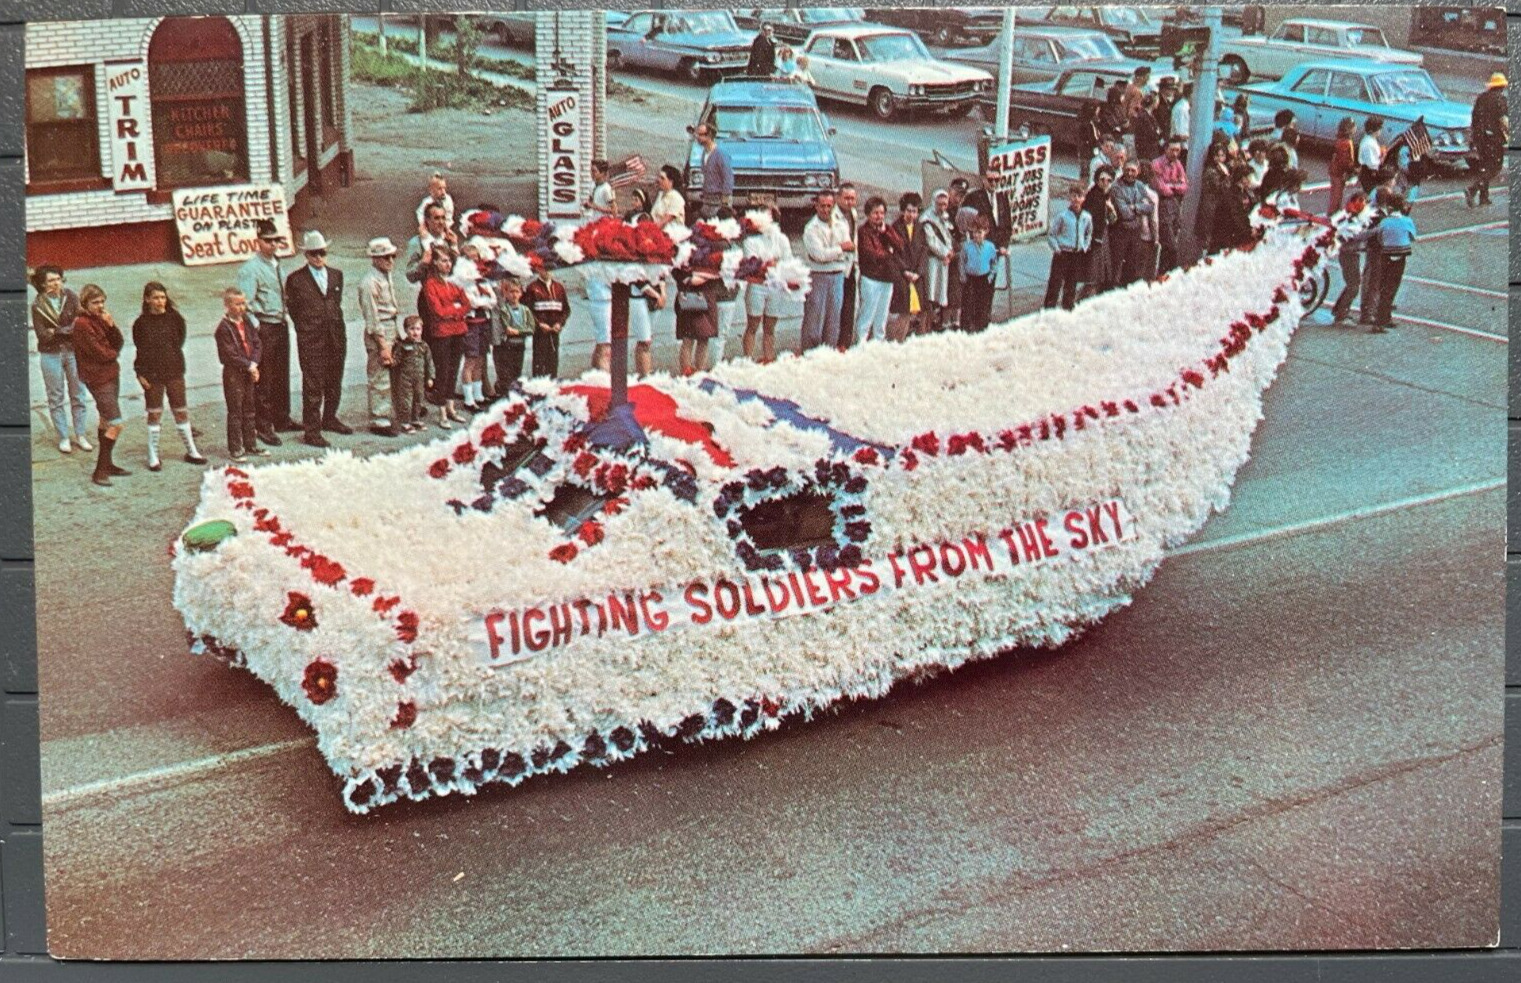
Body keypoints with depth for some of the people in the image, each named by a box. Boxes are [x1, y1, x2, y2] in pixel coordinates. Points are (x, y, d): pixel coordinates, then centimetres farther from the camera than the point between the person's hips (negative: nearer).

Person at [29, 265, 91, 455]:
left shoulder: (71, 297, -3)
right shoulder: (38, 306, -5)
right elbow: (42, 335, -10)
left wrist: (56, 331, -15)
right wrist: (68, 330, -13)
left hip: (73, 352, 1)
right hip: (50, 355, -1)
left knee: (78, 395, 7)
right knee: (56, 398, 6)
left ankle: (80, 436, 18)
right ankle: (63, 438, 15)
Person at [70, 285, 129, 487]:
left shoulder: (101, 318, 9)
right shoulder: (82, 324, -17)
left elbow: (119, 343, 5)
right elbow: (99, 353, -18)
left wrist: (111, 326, -11)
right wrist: (114, 353, 2)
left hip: (111, 374, 9)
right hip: (98, 378, -9)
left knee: (106, 421, 17)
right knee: (116, 424, -12)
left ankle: (106, 464, 28)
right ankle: (100, 471, -8)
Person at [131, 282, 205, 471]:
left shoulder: (175, 318, 0)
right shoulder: (141, 323, -3)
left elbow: (179, 342, 4)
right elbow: (140, 350, -1)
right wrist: (141, 373, -8)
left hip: (174, 372, 1)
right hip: (152, 375, -1)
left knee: (181, 411, 8)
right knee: (154, 414, 4)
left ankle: (191, 451, 21)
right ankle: (153, 457, 12)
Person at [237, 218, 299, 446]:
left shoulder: (276, 265, 13)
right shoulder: (250, 268, -13)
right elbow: (246, 303, -17)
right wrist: (255, 329, -20)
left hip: (281, 325, 8)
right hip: (263, 327, -8)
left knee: (282, 376, 17)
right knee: (263, 380, -3)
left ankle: (282, 419, 29)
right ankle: (263, 426, 3)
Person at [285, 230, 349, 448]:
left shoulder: (337, 275, 11)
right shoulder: (295, 280, -4)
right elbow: (293, 310, 2)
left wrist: (336, 327, 13)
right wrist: (307, 330, 2)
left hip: (336, 338, 5)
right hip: (311, 341, -5)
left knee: (334, 383, 15)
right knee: (312, 387, -4)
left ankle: (329, 419, 34)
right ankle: (311, 431, 0)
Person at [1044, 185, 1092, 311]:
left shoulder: (1087, 217, 3)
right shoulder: (1062, 215, -8)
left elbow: (1089, 234, 21)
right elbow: (1051, 235, -3)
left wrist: (1085, 247, 10)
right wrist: (1056, 249, -11)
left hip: (1078, 255, 4)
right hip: (1062, 254, -4)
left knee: (1071, 284, 11)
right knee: (1055, 283, -6)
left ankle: (1067, 309, 21)